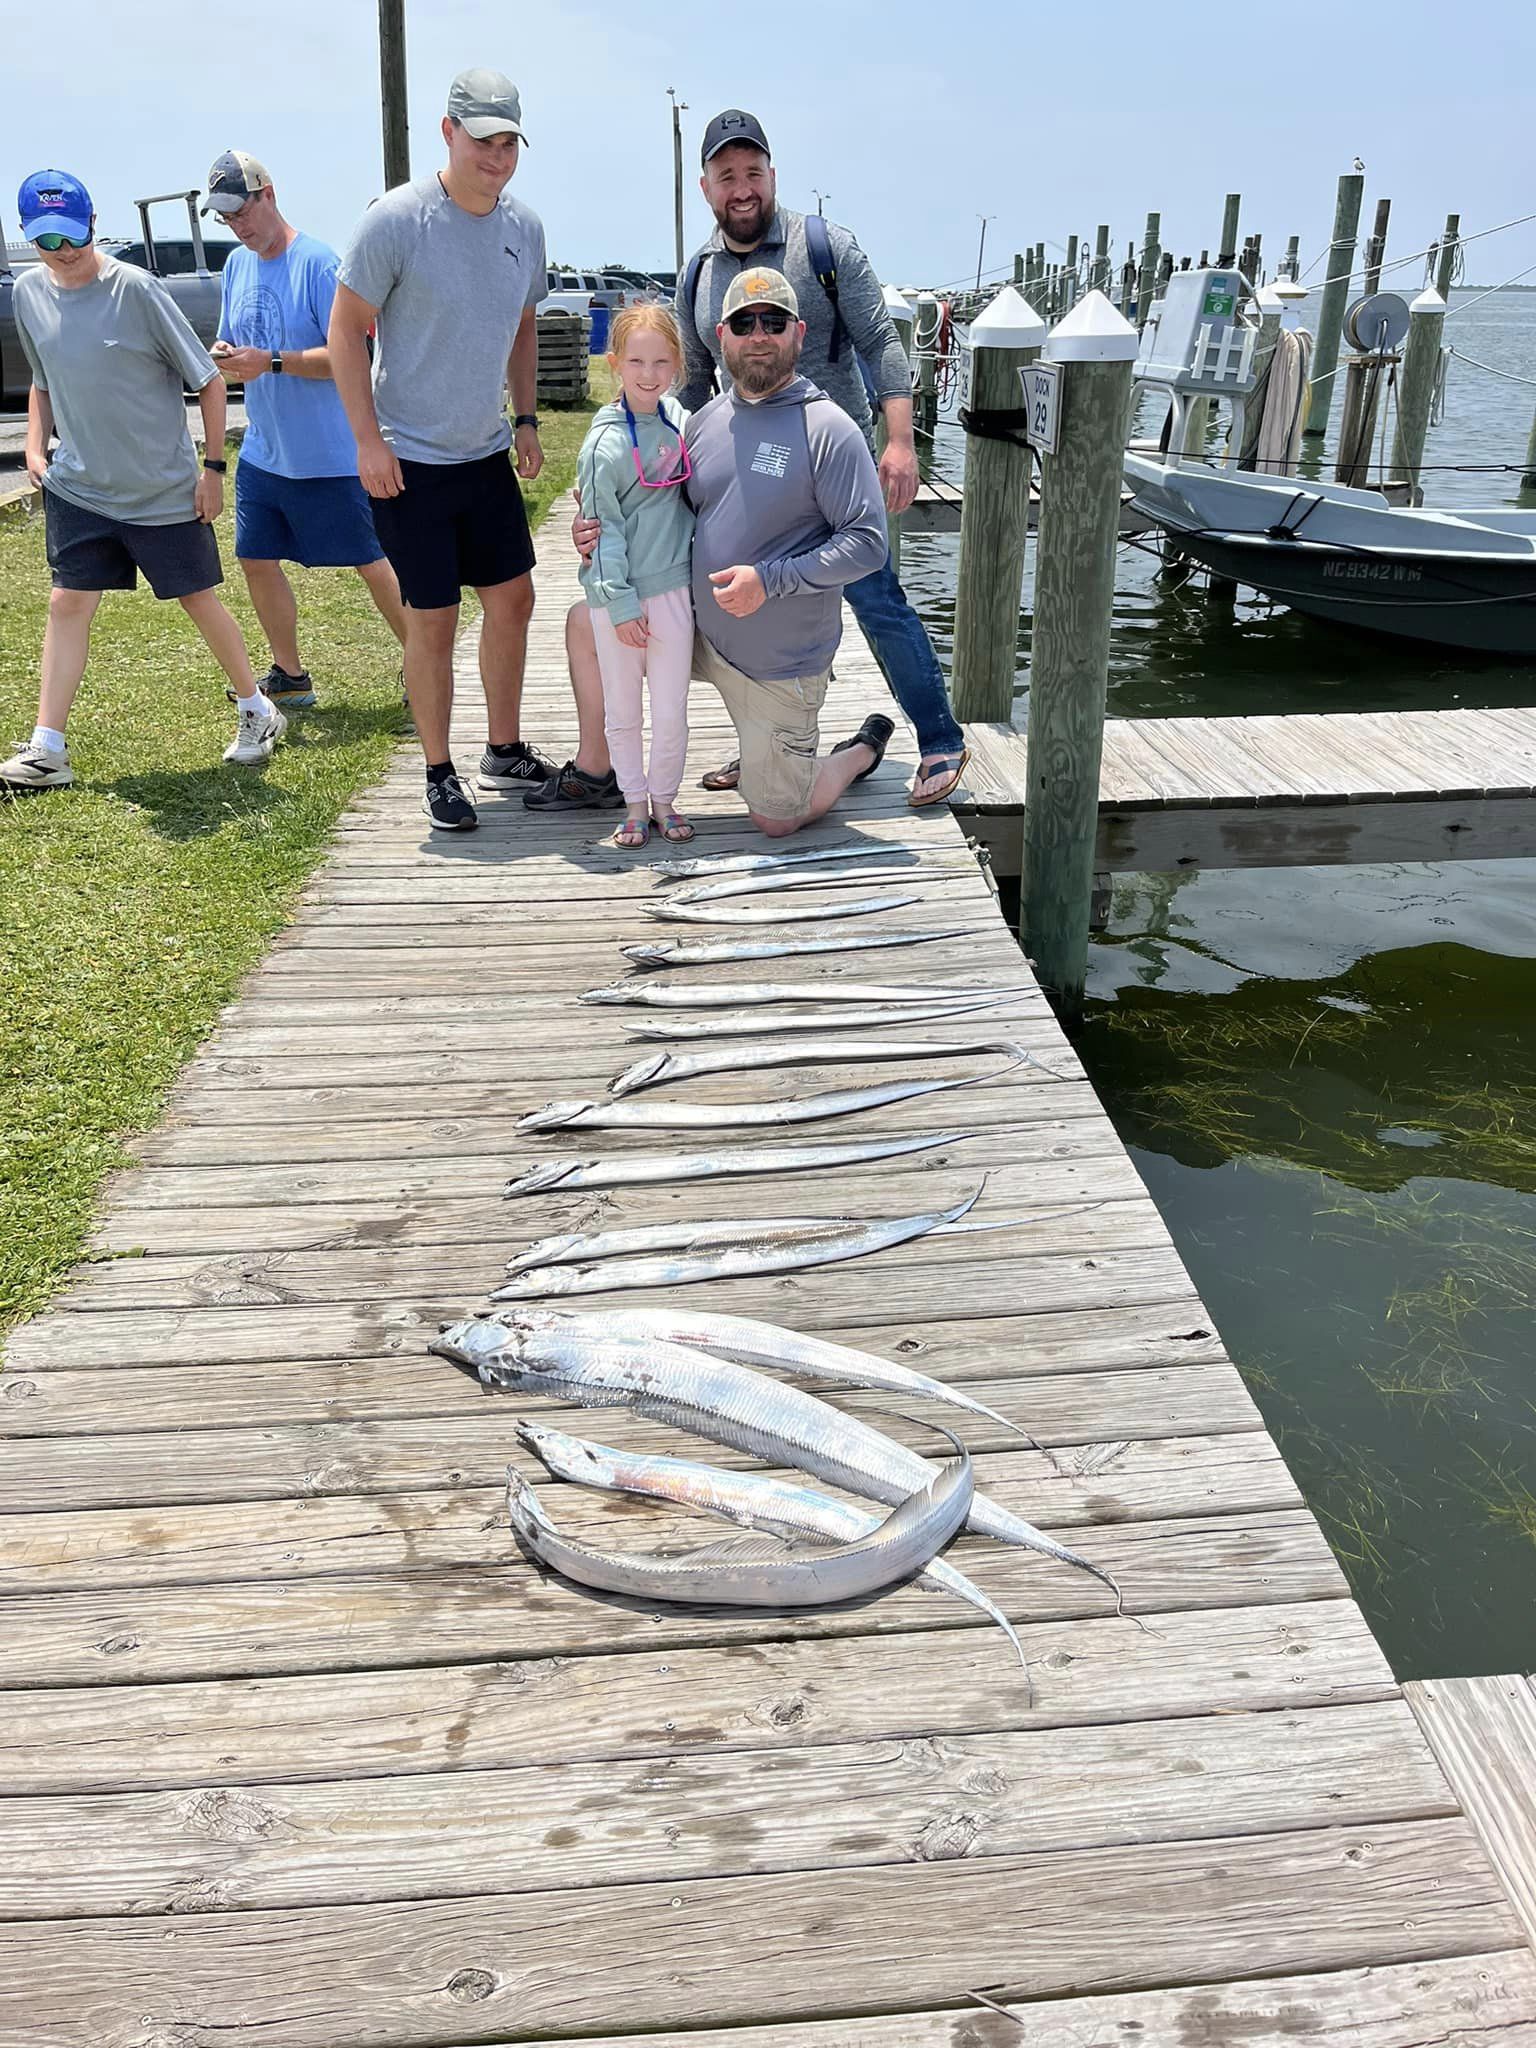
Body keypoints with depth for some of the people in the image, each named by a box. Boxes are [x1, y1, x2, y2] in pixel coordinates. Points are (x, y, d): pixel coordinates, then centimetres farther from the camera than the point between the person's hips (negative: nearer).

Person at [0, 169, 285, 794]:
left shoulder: (136, 289, -14)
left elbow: (208, 380, -9)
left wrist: (213, 468, -10)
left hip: (165, 491, -4)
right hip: (77, 487, 4)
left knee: (200, 601, 6)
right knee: (67, 605, -1)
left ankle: (258, 711, 28)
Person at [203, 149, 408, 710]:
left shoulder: (317, 262, -13)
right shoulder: (237, 265, 10)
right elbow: (235, 354, 15)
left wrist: (270, 363, -25)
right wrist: (225, 356, -9)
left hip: (329, 455, -7)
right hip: (262, 453, 8)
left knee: (372, 562, 0)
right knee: (256, 560, 10)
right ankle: (290, 676, 24)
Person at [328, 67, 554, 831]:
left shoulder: (524, 226, 5)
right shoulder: (395, 220, -14)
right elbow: (345, 329, -10)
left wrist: (526, 418, 10)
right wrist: (369, 440, -15)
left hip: (488, 455, 6)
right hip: (409, 462, -6)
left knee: (513, 599, 11)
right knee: (433, 619, -2)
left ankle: (505, 752, 27)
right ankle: (440, 775, 12)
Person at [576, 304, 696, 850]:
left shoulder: (680, 424, 4)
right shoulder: (606, 442, -11)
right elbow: (602, 529, -10)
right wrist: (620, 603, -13)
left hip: (673, 587, 4)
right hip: (618, 592, -3)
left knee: (670, 711, 6)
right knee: (622, 712, 8)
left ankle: (665, 798, 23)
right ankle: (635, 802, 23)